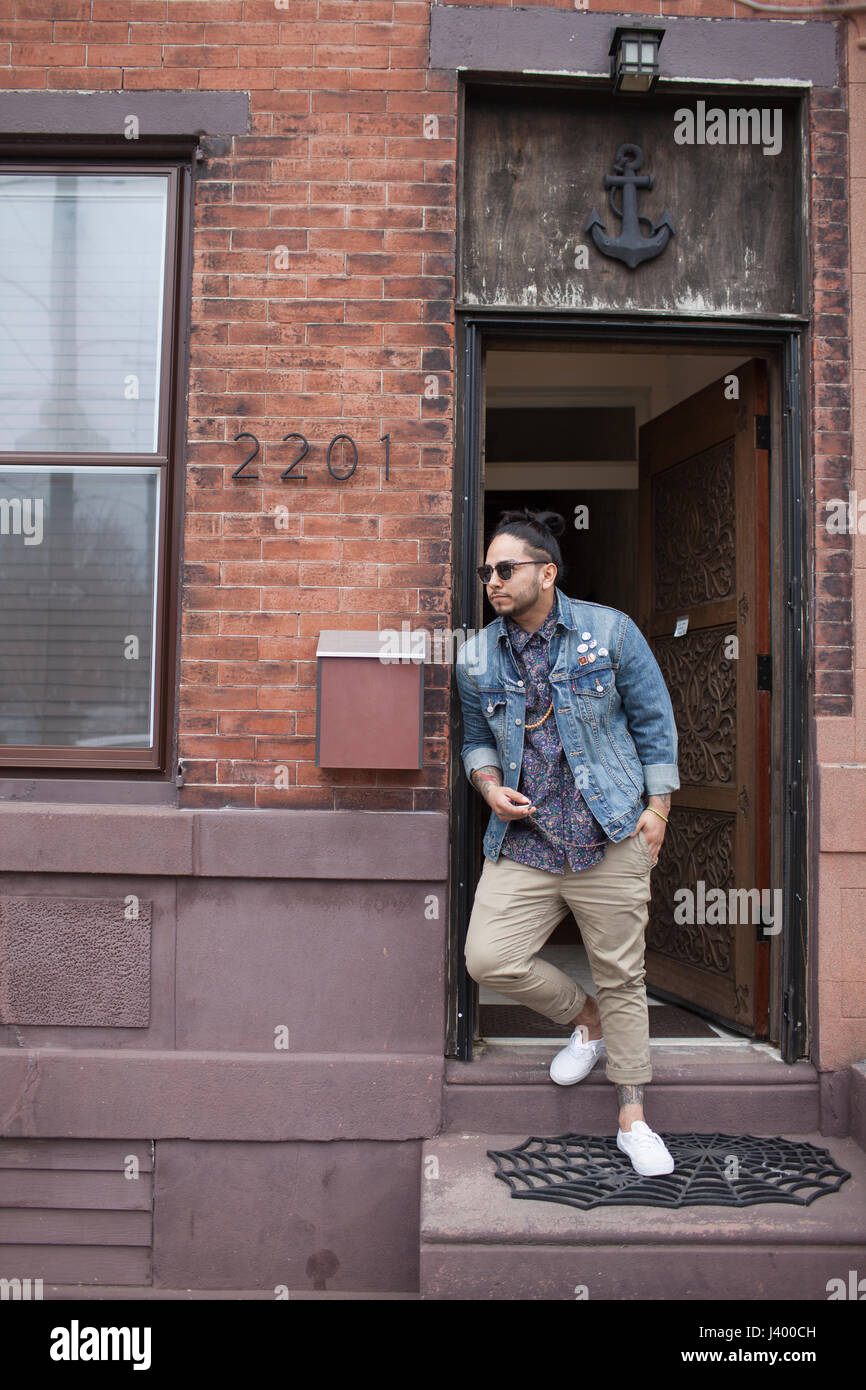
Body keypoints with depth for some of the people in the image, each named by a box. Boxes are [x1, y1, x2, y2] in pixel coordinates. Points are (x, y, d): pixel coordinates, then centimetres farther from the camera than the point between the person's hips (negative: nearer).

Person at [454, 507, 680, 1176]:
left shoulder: (610, 631, -2)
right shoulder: (478, 656, 6)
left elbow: (654, 722, 4)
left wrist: (657, 806, -1)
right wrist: (490, 787, -2)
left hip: (611, 838, -2)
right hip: (523, 841, 3)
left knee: (622, 975, 5)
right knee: (488, 957, -9)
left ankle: (633, 1120, 24)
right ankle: (586, 1020, 21)